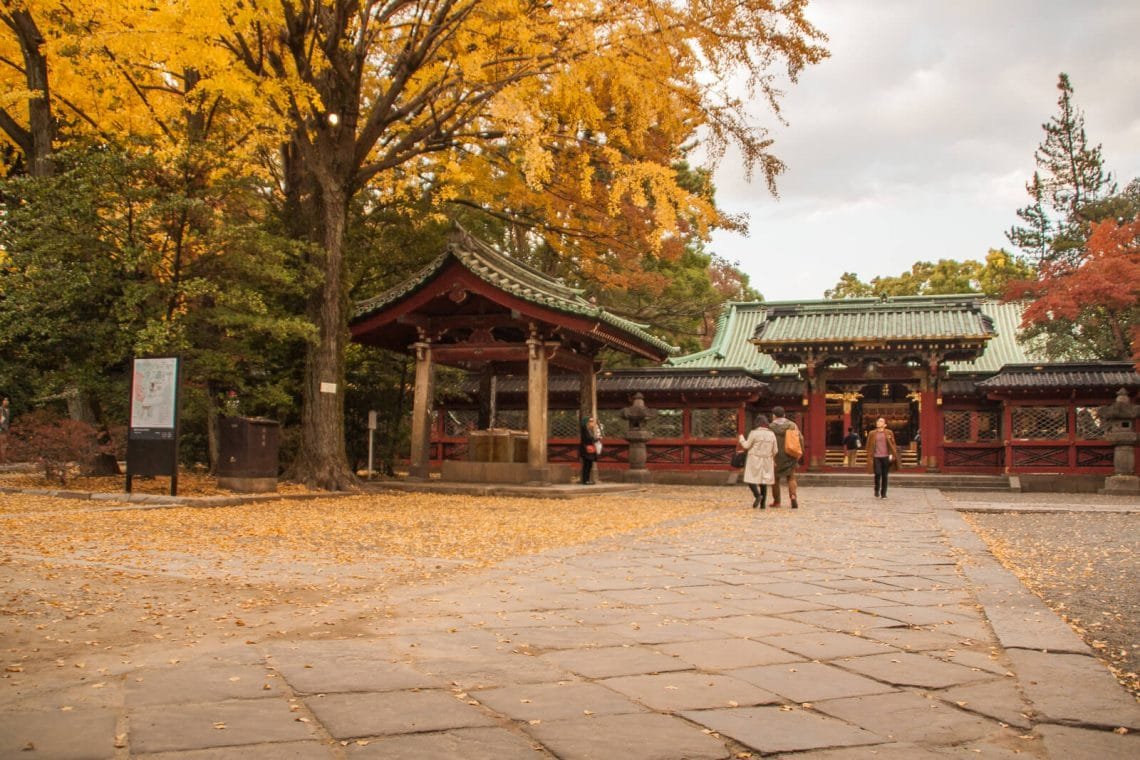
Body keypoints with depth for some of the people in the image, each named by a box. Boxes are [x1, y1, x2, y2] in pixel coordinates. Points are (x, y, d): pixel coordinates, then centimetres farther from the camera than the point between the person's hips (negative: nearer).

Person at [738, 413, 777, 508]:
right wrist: (773, 461, 19)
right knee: (763, 481, 9)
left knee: (751, 479, 2)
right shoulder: (771, 434, 0)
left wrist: (741, 438, 11)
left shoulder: (754, 433, -12)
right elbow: (774, 450, 3)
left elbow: (746, 446, -7)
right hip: (766, 461, 4)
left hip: (754, 460, -4)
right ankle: (763, 504, 5)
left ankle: (757, 495, -22)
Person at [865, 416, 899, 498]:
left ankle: (883, 494, 13)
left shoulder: (889, 433, 6)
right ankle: (877, 491, 8)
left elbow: (893, 444, 6)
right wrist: (869, 458, 2)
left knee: (884, 476, 3)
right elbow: (869, 446, 7)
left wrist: (892, 455, -4)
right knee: (878, 474, -12)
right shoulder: (872, 433, 6)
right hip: (876, 457, -1)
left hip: (886, 457, 1)